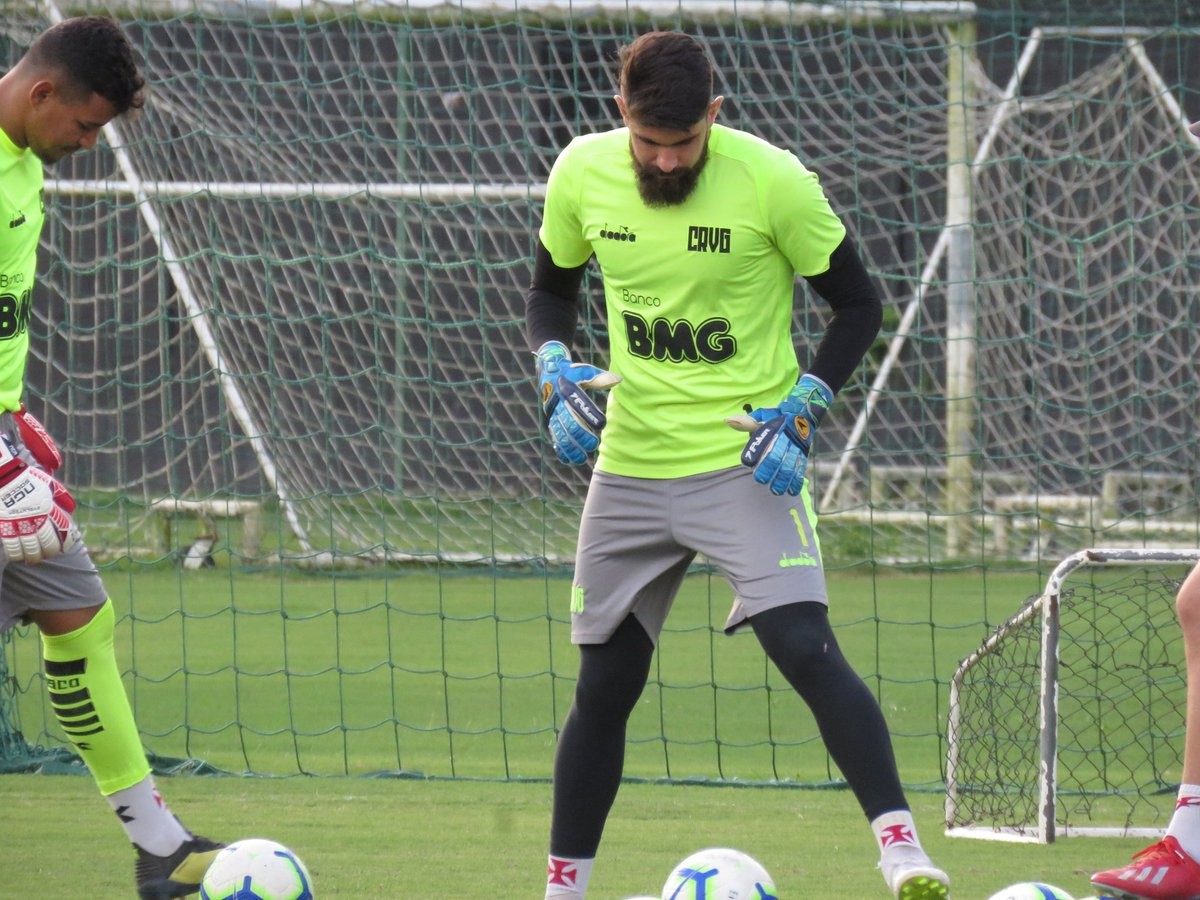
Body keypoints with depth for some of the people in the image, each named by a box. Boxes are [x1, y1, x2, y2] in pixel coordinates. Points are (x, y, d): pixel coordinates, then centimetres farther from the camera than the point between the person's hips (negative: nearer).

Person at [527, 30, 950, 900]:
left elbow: (857, 304, -3)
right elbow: (551, 289, 15)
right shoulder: (583, 173, -3)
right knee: (604, 687, 10)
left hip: (746, 461, -4)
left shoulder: (773, 179, -14)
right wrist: (557, 374, -5)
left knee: (806, 648, -22)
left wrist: (803, 411, -15)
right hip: (630, 463, 4)